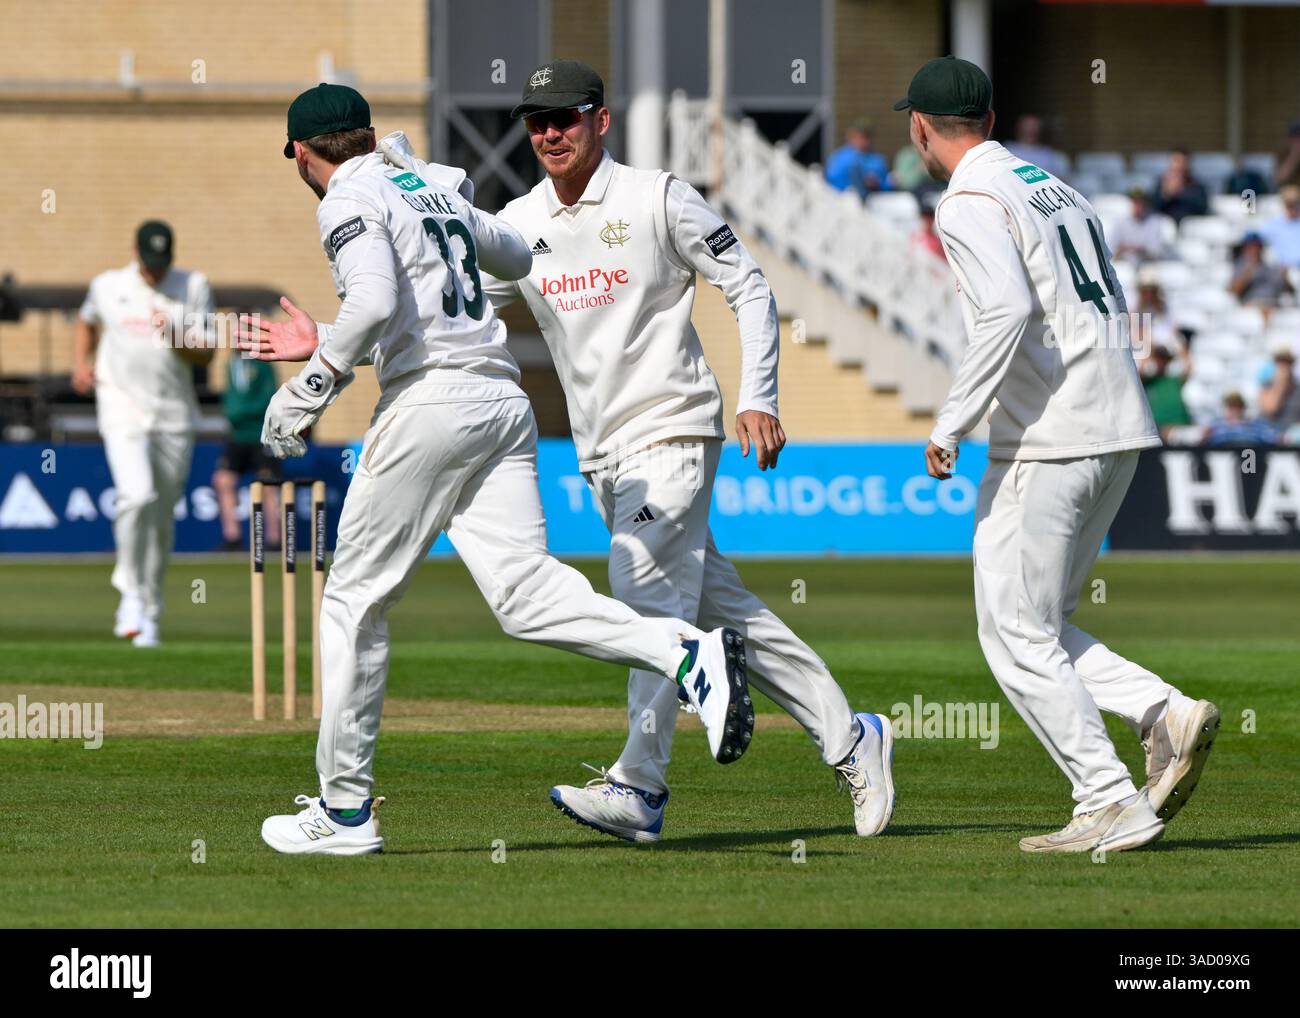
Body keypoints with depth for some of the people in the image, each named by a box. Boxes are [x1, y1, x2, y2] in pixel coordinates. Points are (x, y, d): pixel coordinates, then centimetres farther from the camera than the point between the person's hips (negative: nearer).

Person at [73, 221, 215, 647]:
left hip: (175, 416, 1)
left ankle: (150, 613, 20)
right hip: (122, 410, -1)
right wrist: (80, 364, 9)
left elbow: (206, 354, -3)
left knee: (163, 516, 7)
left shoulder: (194, 288, 2)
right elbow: (86, 323, 25)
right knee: (137, 497, -23)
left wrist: (176, 339, -22)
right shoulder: (107, 286, 4)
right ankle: (131, 593, -8)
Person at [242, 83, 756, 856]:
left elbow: (375, 303, -18)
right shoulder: (436, 190, 23)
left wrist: (309, 389, -10)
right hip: (506, 403, 7)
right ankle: (687, 654, -28)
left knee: (356, 598, 4)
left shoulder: (350, 202, -1)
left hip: (431, 406, -7)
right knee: (524, 595, -5)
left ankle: (346, 807, 7)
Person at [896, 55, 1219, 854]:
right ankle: (1167, 713, -4)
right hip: (1120, 431, 9)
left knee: (1017, 633, -3)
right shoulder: (1057, 189, 20)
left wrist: (952, 424, -19)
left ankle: (1113, 805, -8)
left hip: (1048, 441, -9)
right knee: (1036, 626, 15)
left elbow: (1007, 312, -24)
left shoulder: (971, 204, -8)